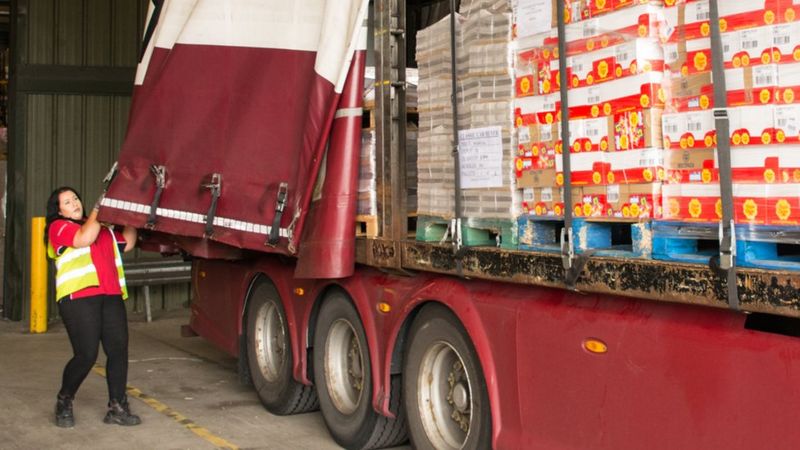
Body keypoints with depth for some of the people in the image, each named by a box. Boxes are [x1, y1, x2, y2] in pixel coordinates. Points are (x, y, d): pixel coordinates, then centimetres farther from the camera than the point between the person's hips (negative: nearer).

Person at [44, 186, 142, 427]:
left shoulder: (103, 228, 27)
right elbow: (84, 239, -13)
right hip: (79, 298, -6)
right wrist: (98, 209, -4)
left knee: (118, 350, -3)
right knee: (86, 355, -9)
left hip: (110, 296, 6)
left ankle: (117, 407, 3)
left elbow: (127, 243, 27)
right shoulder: (58, 227, 5)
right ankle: (64, 403, 14)